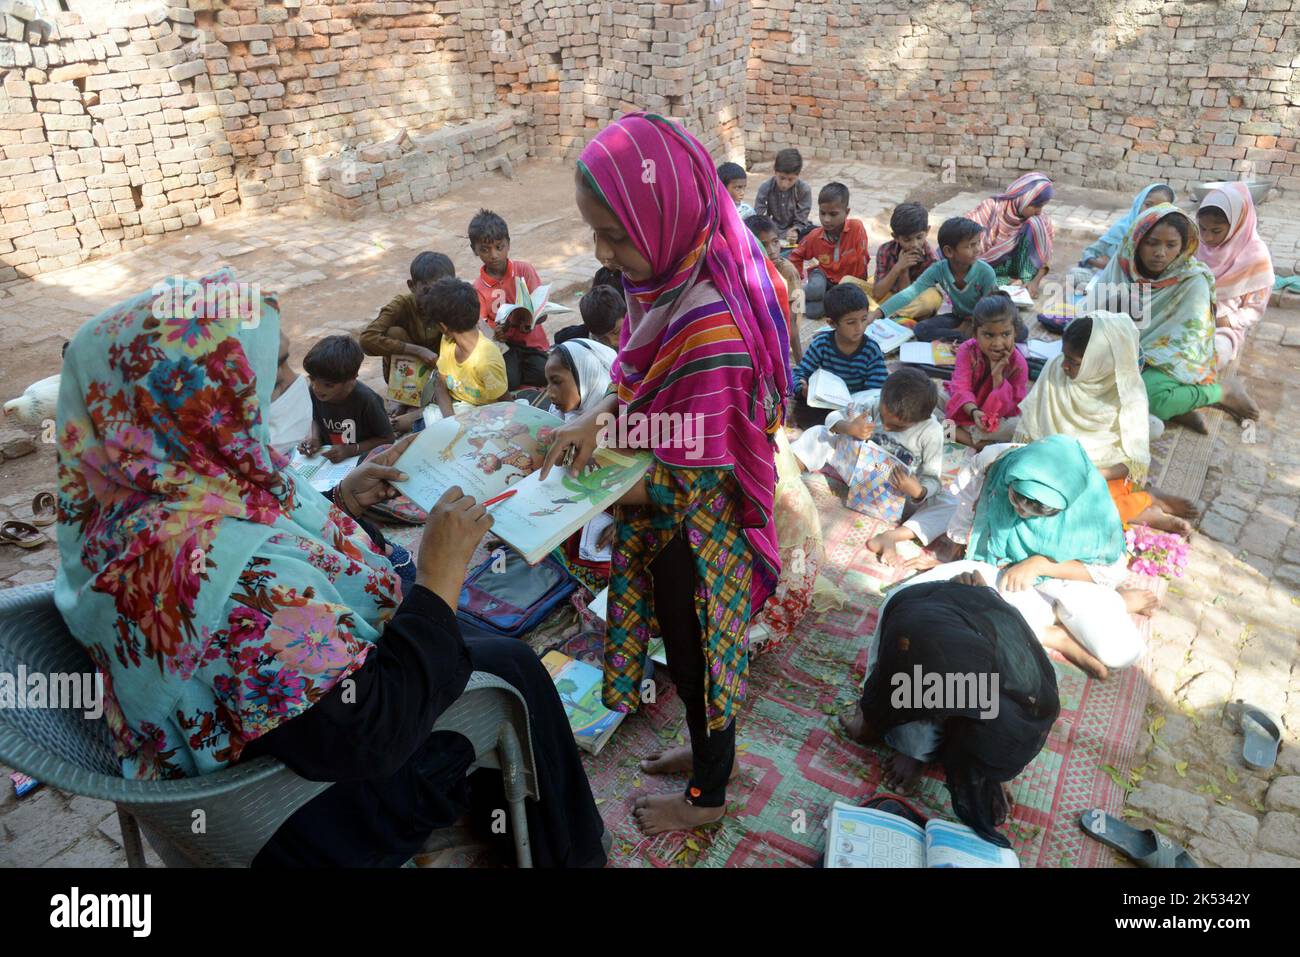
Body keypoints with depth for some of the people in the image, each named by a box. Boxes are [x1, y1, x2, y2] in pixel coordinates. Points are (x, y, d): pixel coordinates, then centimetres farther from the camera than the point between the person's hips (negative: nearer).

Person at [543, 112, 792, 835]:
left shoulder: (708, 325, -35)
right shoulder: (678, 272, -8)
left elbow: (684, 482, -27)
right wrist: (598, 416, -12)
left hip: (691, 530, -8)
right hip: (682, 524, 8)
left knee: (695, 654, 16)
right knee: (694, 644, 27)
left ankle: (708, 796, 44)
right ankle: (711, 749, 54)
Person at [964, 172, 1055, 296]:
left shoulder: (1042, 220, -10)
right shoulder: (992, 208, -19)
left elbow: (1045, 256, -8)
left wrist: (1035, 282, -25)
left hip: (1016, 263, 1)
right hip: (990, 265, -1)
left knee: (1035, 224, -24)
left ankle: (1026, 280, -24)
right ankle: (1018, 282, -23)